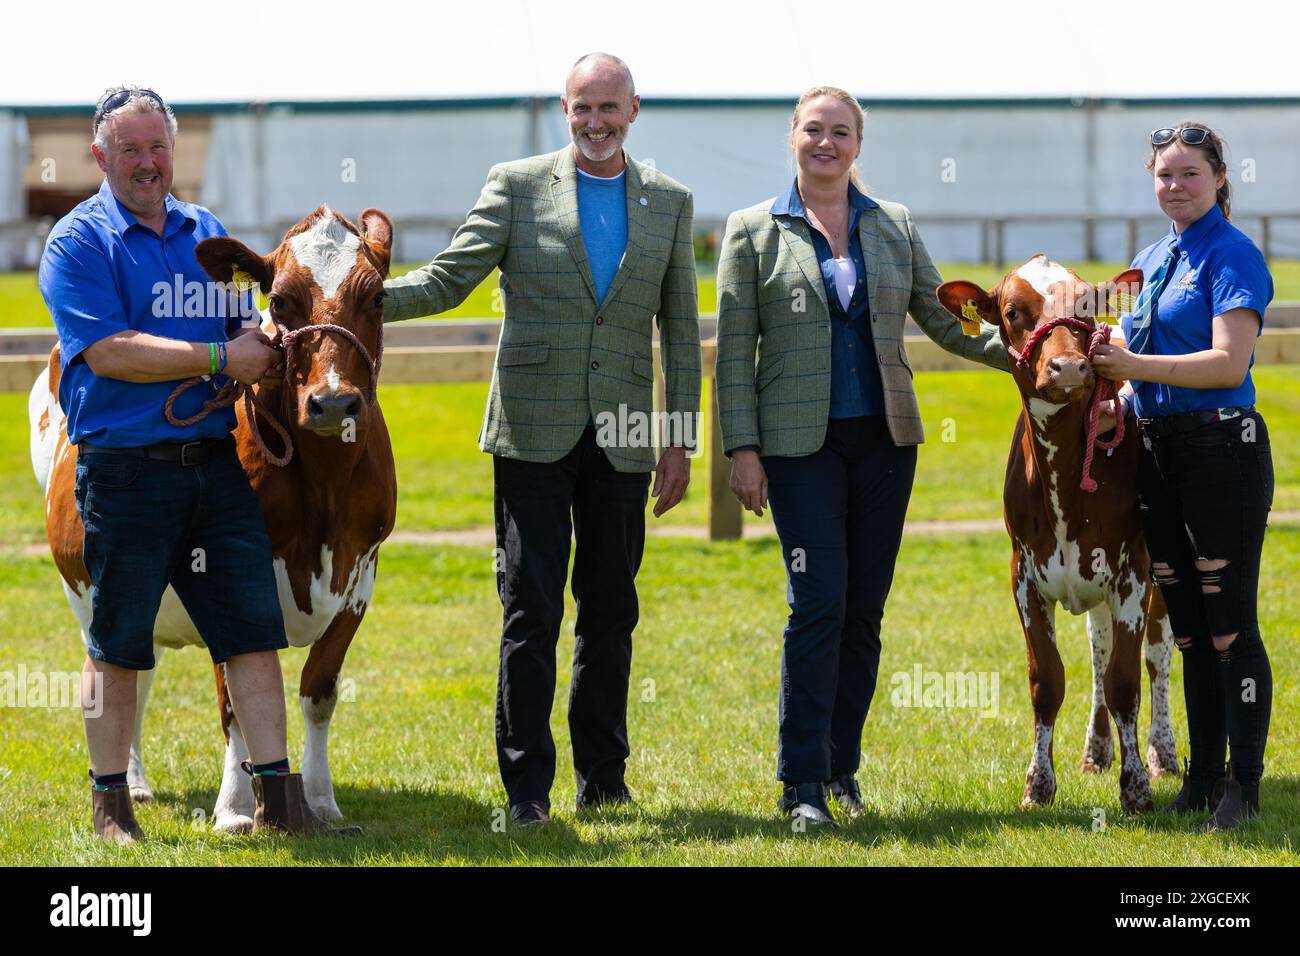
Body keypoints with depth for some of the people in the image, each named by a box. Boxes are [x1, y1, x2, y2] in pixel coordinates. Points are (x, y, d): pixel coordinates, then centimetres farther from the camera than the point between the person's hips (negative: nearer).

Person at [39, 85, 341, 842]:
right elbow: (108, 352, -14)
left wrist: (267, 346, 0)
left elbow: (245, 330, 25)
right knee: (116, 643, 3)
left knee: (253, 626, 1)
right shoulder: (80, 242, -3)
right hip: (123, 463, -5)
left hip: (216, 461, 5)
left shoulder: (207, 233, 16)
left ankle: (278, 793, 3)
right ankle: (110, 801, 14)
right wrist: (221, 360, -15)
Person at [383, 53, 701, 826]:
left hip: (622, 439, 2)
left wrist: (681, 442, 6)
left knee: (611, 610, 8)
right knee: (531, 609, -4)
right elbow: (446, 282, -3)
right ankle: (527, 785, 1)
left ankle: (603, 776, 18)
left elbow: (681, 328, 10)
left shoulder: (669, 202, 9)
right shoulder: (518, 186, 1)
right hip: (535, 435, -2)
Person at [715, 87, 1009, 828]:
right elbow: (735, 349, 1)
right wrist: (742, 448, -6)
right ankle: (803, 782, -7)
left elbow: (943, 317, 12)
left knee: (866, 608, 5)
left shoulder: (893, 227, 10)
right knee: (819, 601, -12)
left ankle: (841, 763, 16)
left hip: (885, 438, 3)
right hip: (802, 442, -3)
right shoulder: (755, 232, 2)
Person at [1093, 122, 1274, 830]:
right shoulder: (1149, 261, 15)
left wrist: (1135, 366, -22)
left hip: (1222, 447, -8)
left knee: (1229, 624, -5)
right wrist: (1117, 397, 7)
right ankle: (1203, 775, 20)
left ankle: (1244, 786, 0)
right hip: (1158, 451, 8)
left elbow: (1228, 362, -19)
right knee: (1187, 627, 13)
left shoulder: (1232, 255, -9)